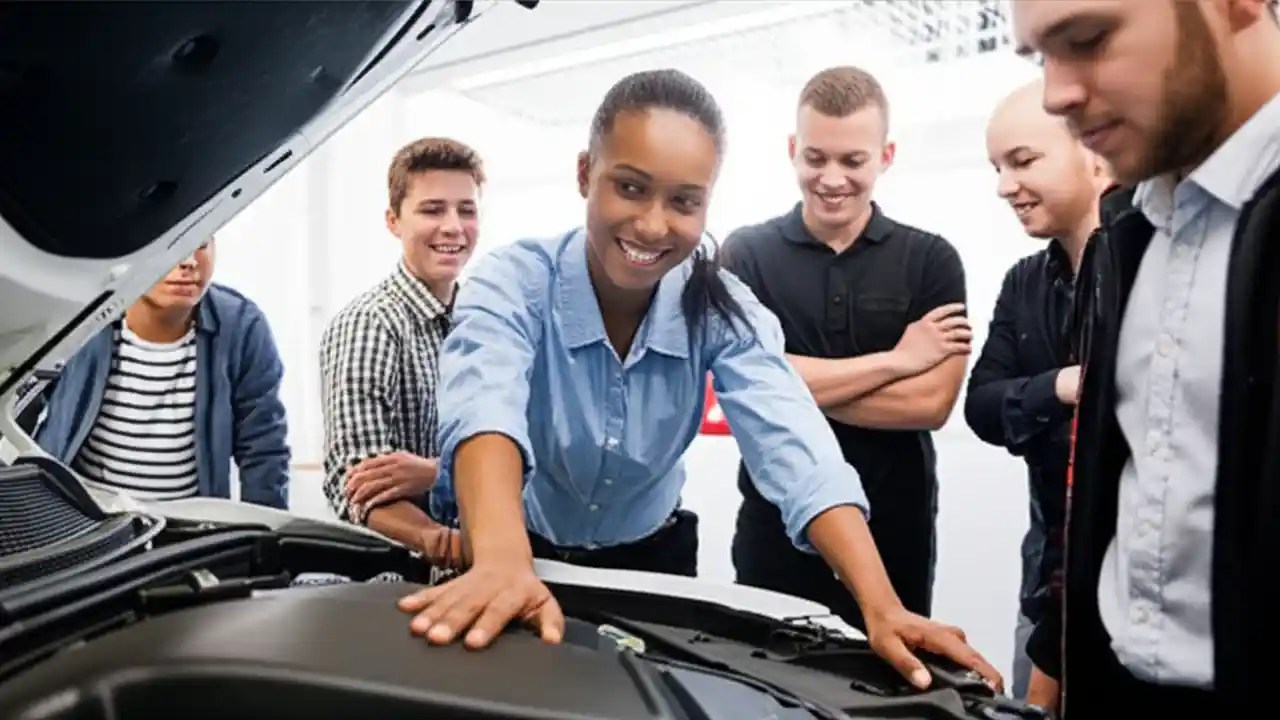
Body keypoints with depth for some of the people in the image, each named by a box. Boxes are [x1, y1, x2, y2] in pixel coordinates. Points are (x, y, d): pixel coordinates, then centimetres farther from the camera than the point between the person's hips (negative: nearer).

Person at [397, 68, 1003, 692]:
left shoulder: (720, 309, -18)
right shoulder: (512, 285, -25)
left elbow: (798, 452, -30)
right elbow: (487, 411, -44)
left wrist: (882, 608, -42)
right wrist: (502, 563, -63)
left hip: (651, 558, 2)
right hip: (527, 552, -2)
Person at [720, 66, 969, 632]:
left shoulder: (931, 261, -1)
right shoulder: (745, 254, -1)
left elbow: (931, 403, -11)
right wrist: (896, 358, -13)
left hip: (894, 533, 1)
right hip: (775, 528, 0)